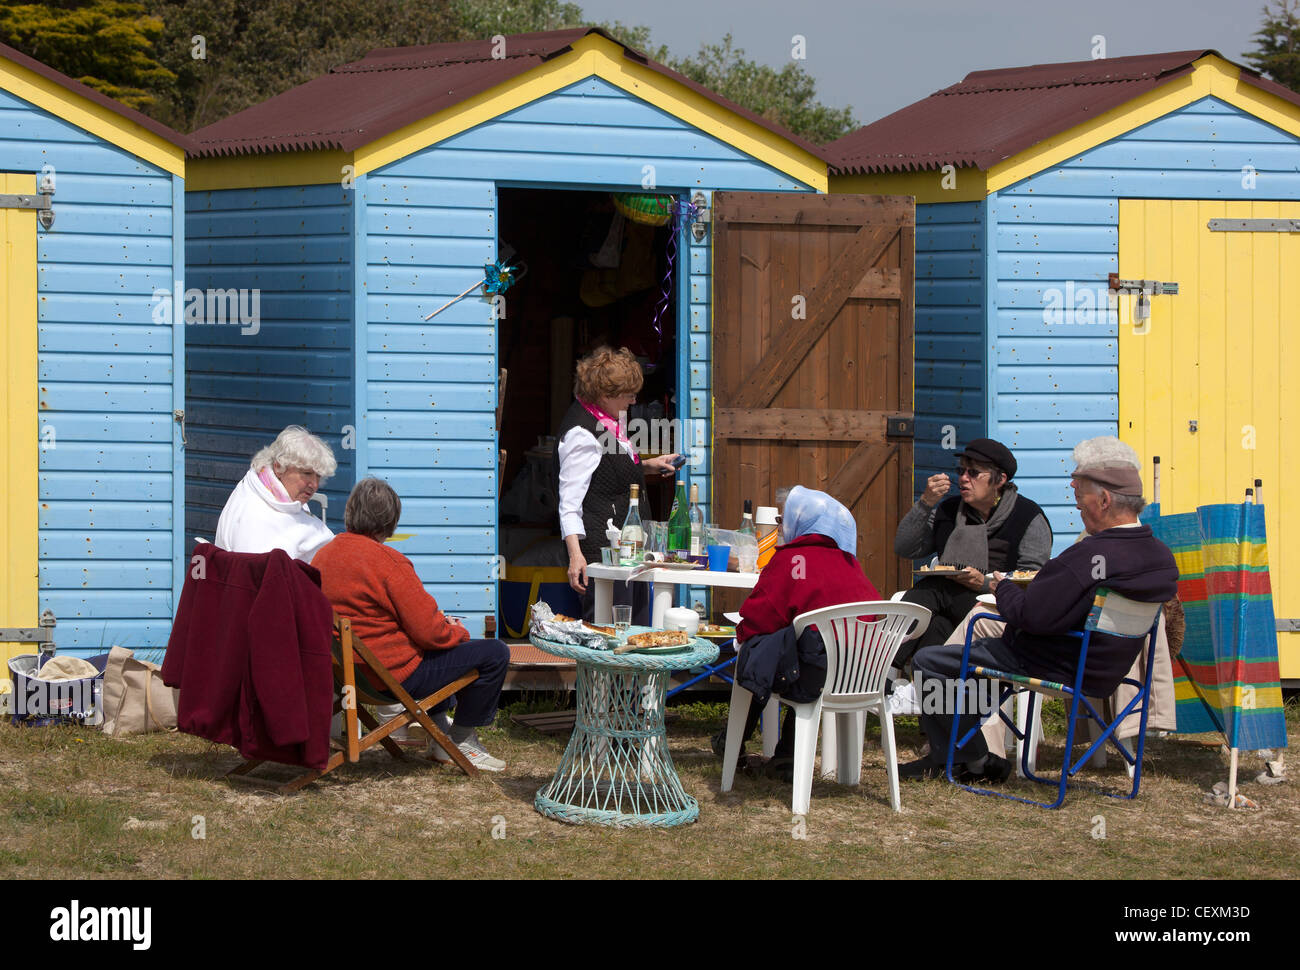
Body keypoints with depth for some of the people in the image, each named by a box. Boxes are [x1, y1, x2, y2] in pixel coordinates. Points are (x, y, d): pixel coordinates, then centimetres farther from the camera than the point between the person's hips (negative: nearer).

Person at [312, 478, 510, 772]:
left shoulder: (323, 556, 3)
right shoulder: (388, 562, -22)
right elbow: (429, 631, -21)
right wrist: (458, 632, 3)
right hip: (394, 675, -9)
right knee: (495, 654, -1)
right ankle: (460, 740, 14)